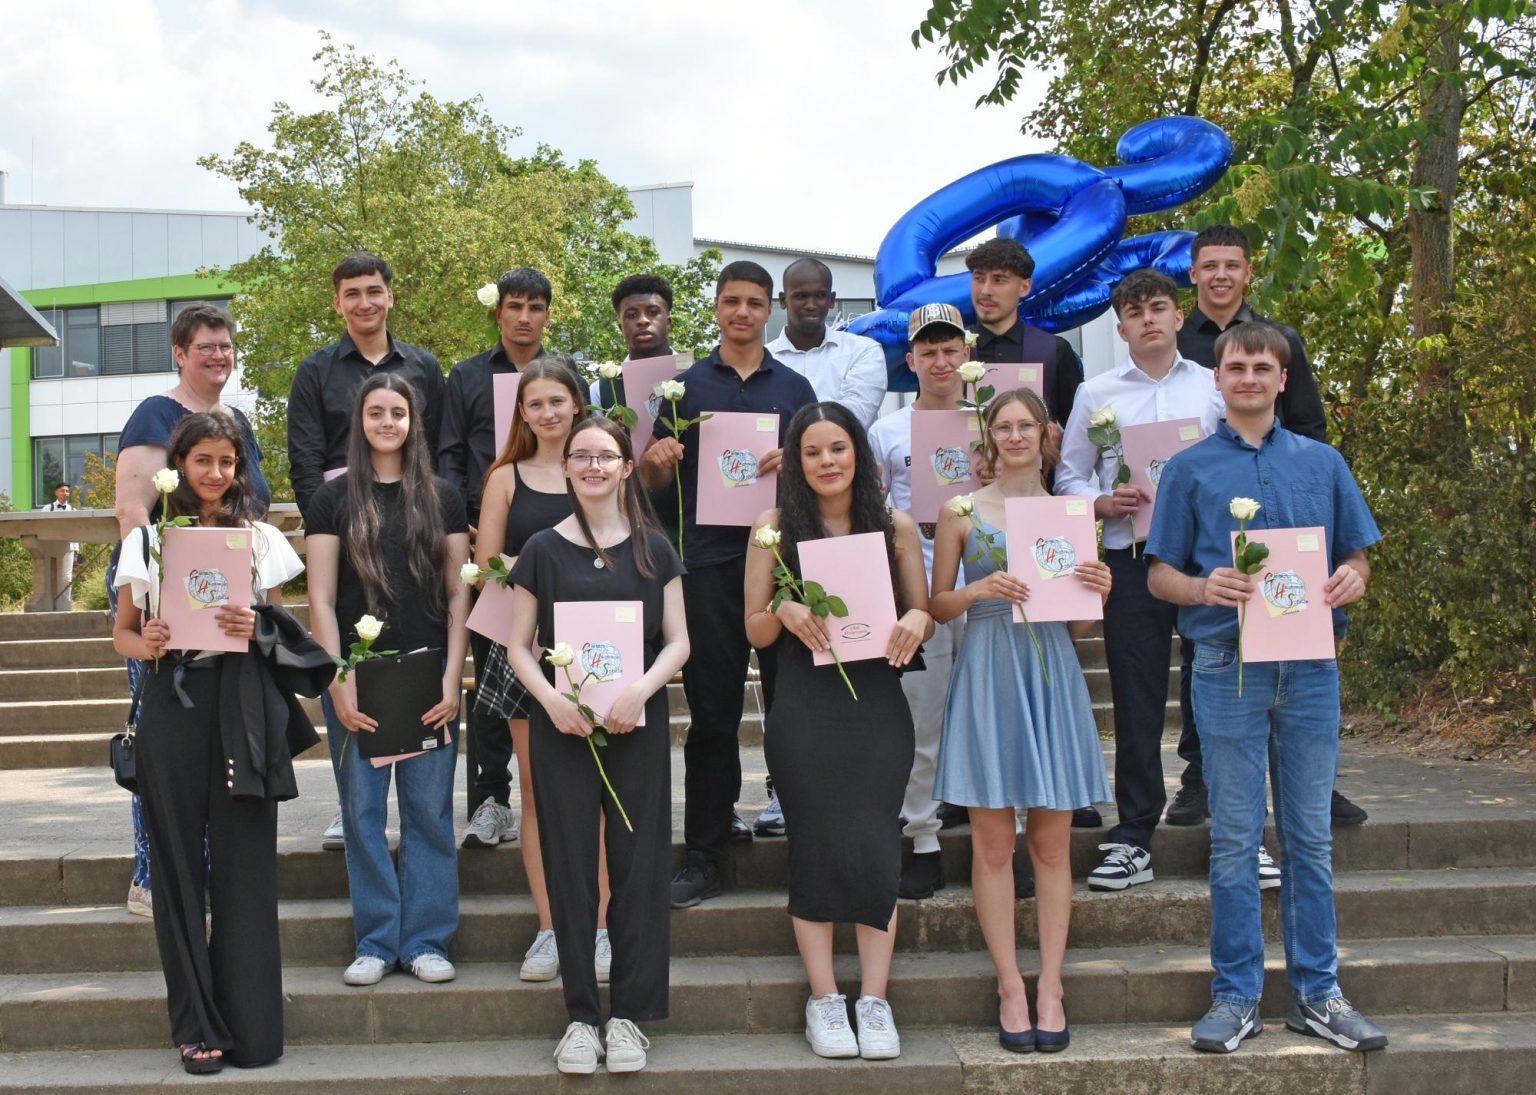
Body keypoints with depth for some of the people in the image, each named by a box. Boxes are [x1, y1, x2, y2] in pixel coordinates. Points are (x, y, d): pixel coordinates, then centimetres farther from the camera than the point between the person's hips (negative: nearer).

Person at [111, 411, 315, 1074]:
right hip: (171, 707, 0)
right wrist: (144, 646, -10)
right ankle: (197, 1025, 10)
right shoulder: (146, 541, 10)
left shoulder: (263, 539, 11)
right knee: (178, 863, 2)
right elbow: (122, 632, 12)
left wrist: (254, 630, -10)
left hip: (242, 706, 0)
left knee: (244, 863, -1)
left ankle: (250, 1027, 7)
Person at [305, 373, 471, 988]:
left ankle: (426, 941, 10)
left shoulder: (442, 499, 8)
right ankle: (376, 943, 11)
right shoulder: (333, 500, 5)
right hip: (358, 676, 0)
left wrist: (452, 678, -3)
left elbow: (458, 595, 7)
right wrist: (339, 684, -8)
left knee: (429, 810, 1)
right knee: (362, 811, 2)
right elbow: (321, 601, 2)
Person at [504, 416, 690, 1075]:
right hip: (562, 727, 0)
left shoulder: (653, 549, 5)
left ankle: (630, 1015, 11)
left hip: (637, 726, 0)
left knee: (638, 866, 2)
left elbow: (677, 642, 4)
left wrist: (641, 688, -14)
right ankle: (581, 1015, 12)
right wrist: (551, 697, -13)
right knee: (570, 867, 3)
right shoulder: (543, 550, 5)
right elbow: (518, 646, 5)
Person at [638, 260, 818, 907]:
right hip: (709, 564, 0)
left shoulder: (794, 388, 12)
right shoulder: (687, 385, 11)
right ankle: (704, 857, 6)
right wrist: (655, 459, -13)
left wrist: (793, 465, -11)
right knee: (711, 713, 0)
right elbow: (654, 482, 10)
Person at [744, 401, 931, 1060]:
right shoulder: (776, 526, 3)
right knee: (814, 846, 2)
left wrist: (917, 621, -12)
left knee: (874, 846, -3)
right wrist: (785, 611, -17)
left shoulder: (895, 526, 6)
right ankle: (823, 1001, 12)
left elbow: (922, 615, 11)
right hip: (805, 712, -1)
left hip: (877, 707, 1)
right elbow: (755, 630, 4)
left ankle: (874, 1000, 7)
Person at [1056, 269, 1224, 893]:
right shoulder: (1096, 394, 10)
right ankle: (1134, 839, 10)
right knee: (1136, 702, 2)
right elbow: (1068, 476, 9)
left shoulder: (1214, 388, 10)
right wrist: (1102, 504, -9)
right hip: (1131, 557, 0)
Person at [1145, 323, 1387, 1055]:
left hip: (1310, 666, 2)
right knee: (1235, 837, 1)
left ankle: (1318, 993, 15)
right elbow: (1159, 576, 4)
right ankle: (1236, 995, 10)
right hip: (1229, 664, -2)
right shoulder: (1189, 470, 5)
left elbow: (1357, 556, 14)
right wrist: (1206, 589, -17)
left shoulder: (1322, 464, 12)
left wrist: (1351, 580, -9)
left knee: (1311, 835, 7)